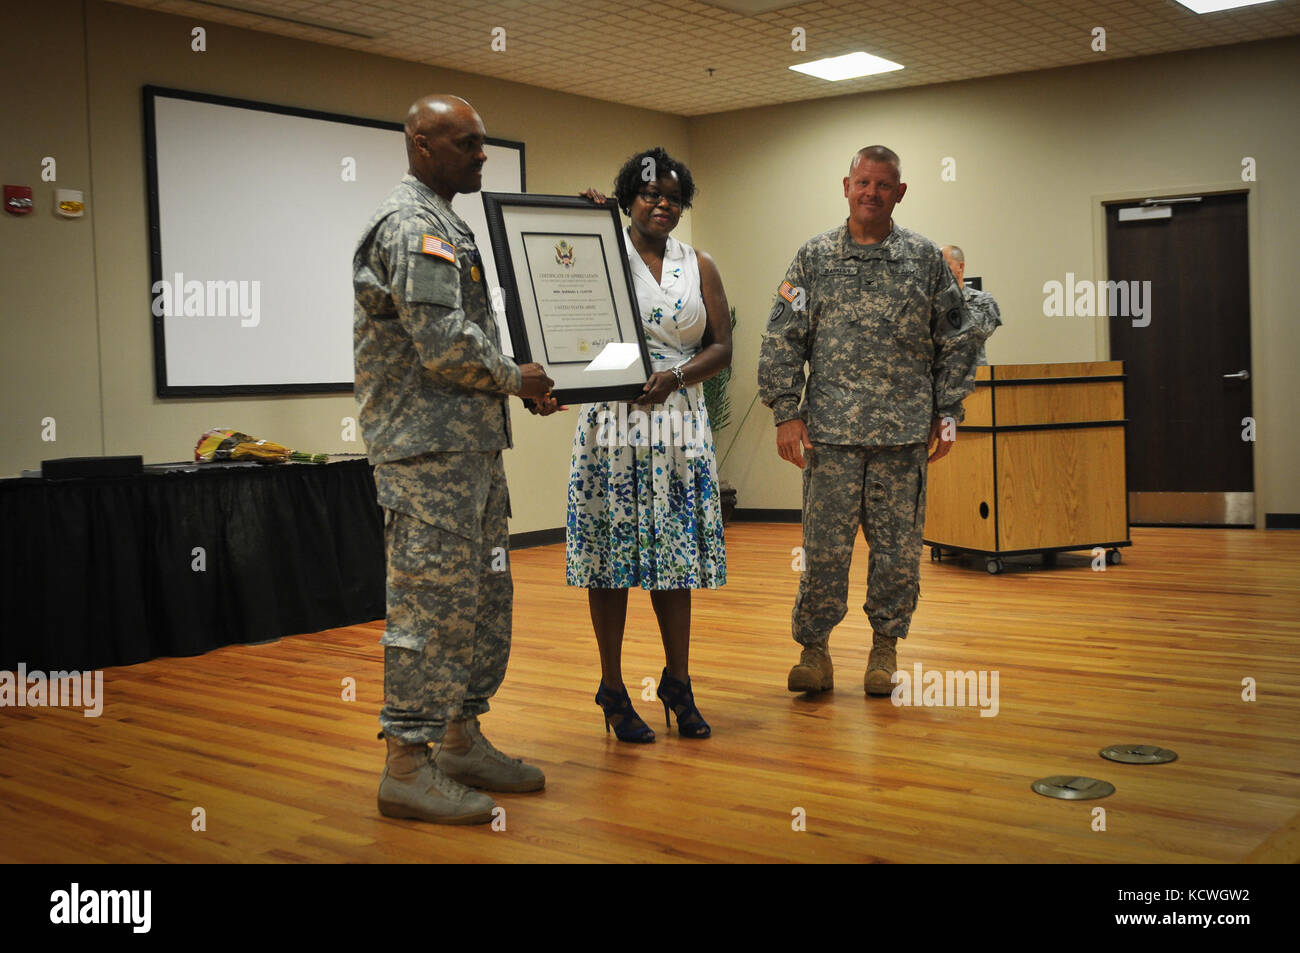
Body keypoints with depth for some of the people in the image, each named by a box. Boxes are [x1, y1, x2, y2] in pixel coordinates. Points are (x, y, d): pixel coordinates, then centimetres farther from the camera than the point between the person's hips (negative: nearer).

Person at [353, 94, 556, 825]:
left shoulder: (446, 225, 20)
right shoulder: (412, 227, -13)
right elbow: (445, 346, -22)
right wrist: (517, 379, -8)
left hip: (471, 447, 11)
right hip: (428, 450, -11)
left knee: (484, 597, 14)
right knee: (432, 601, -7)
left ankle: (463, 741, 24)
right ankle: (408, 765, 2)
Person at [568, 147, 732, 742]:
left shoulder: (698, 267, 12)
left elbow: (722, 347, 8)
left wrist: (677, 376, -11)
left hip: (679, 425, 3)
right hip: (613, 422, -3)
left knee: (676, 554, 7)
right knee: (610, 554, 0)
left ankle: (677, 682, 19)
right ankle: (613, 689, 12)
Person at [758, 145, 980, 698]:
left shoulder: (926, 259, 9)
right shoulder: (814, 258, 6)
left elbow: (955, 341, 10)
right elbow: (782, 341, 4)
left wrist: (948, 412, 3)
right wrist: (787, 413, -4)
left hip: (905, 433, 1)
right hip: (831, 430, -1)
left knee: (899, 548, 5)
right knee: (824, 546, 1)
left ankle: (885, 647, 20)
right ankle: (813, 647, 14)